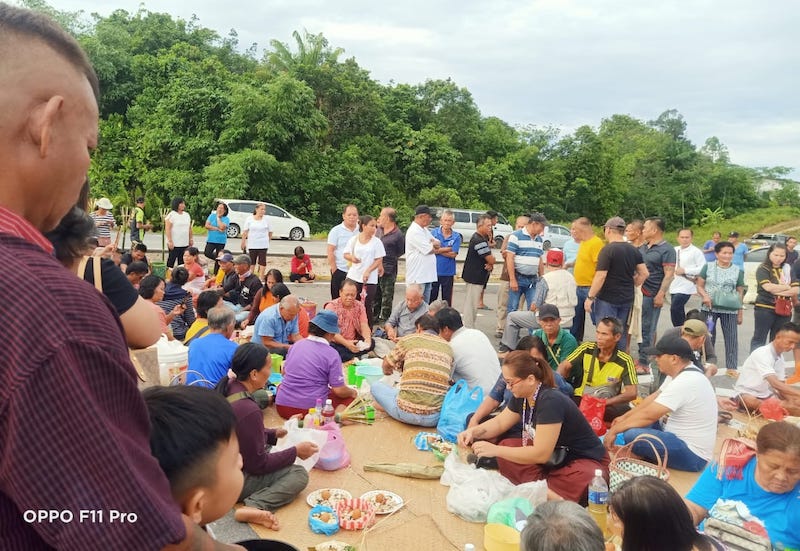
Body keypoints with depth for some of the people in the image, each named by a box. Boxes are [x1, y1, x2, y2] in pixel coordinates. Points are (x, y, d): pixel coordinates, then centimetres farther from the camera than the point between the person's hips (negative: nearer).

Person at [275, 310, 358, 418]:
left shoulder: (296, 345, 7)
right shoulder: (332, 354, -10)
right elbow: (339, 390, -10)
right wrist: (353, 392, 11)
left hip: (282, 406, 4)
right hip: (311, 409, -4)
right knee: (349, 397, 16)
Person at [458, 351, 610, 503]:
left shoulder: (550, 402, -30)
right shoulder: (521, 397, -4)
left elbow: (540, 454, -30)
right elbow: (499, 423, 10)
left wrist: (495, 450, -28)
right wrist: (473, 431, -9)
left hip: (586, 462, -8)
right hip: (553, 455, 8)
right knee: (506, 446, -7)